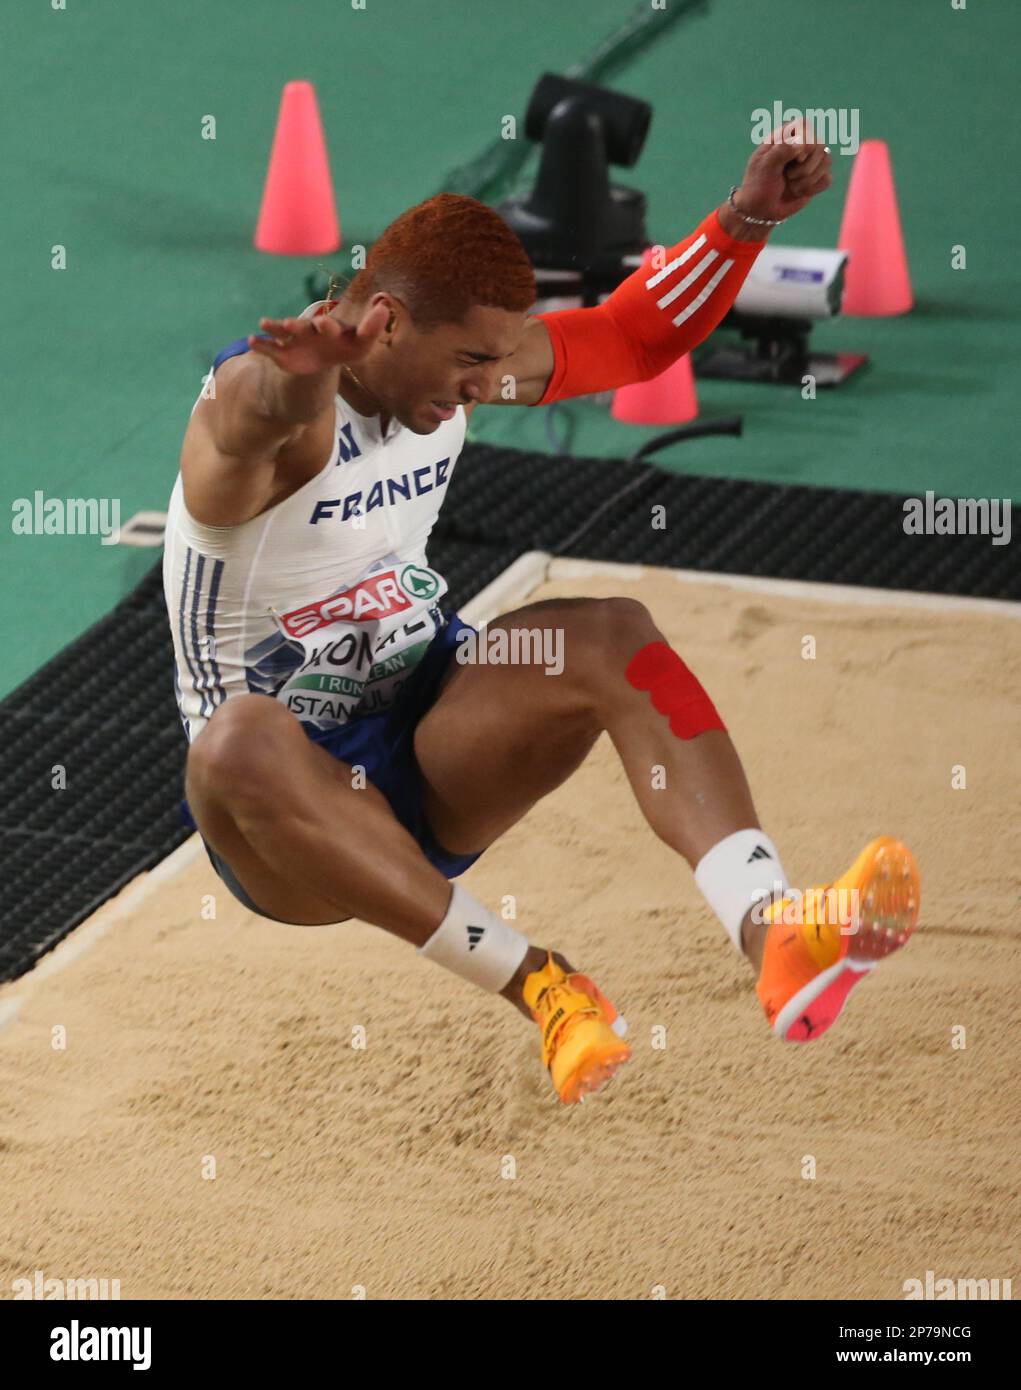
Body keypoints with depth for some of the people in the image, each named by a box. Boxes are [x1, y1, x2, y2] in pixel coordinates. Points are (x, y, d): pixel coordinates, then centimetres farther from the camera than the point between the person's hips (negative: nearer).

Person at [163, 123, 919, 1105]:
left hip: (426, 749, 6)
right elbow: (260, 414, -50)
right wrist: (302, 371, -75)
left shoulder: (454, 361, 0)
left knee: (612, 635, -22)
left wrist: (747, 216, -7)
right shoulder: (265, 404, -23)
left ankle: (771, 932, -42)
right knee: (241, 740, -42)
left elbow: (639, 333, 10)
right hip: (292, 793, -5)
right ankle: (534, 985, -46)